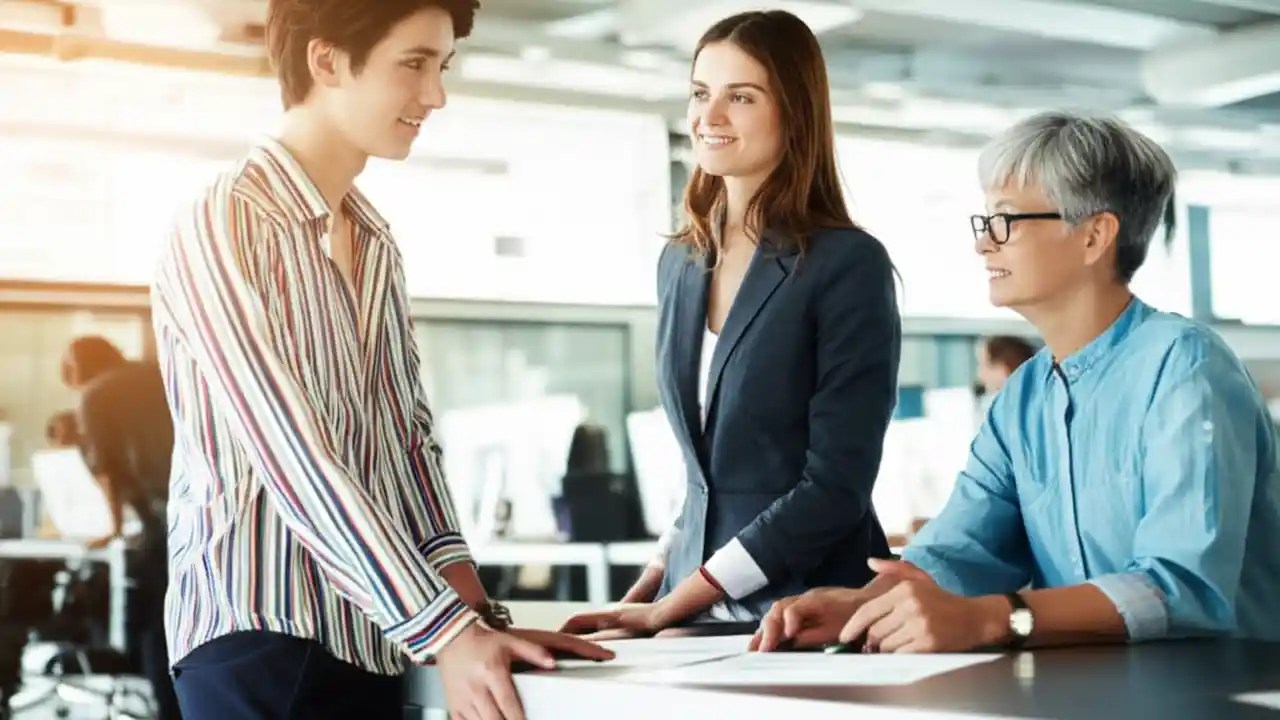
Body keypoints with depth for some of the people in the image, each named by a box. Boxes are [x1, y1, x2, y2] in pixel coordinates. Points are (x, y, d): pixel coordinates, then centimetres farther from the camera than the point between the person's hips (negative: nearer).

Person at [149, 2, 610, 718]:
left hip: (372, 645, 7)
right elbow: (293, 458, -20)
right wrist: (448, 633, -22)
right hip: (258, 641, -7)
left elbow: (410, 441, 10)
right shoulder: (220, 228, -12)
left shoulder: (378, 244, 12)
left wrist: (478, 615, -1)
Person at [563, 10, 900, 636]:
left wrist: (668, 607, -14)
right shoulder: (680, 263, 10)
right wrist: (647, 587, 5)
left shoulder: (848, 265, -8)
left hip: (808, 612, -5)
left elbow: (836, 487, -13)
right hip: (694, 610, 5)